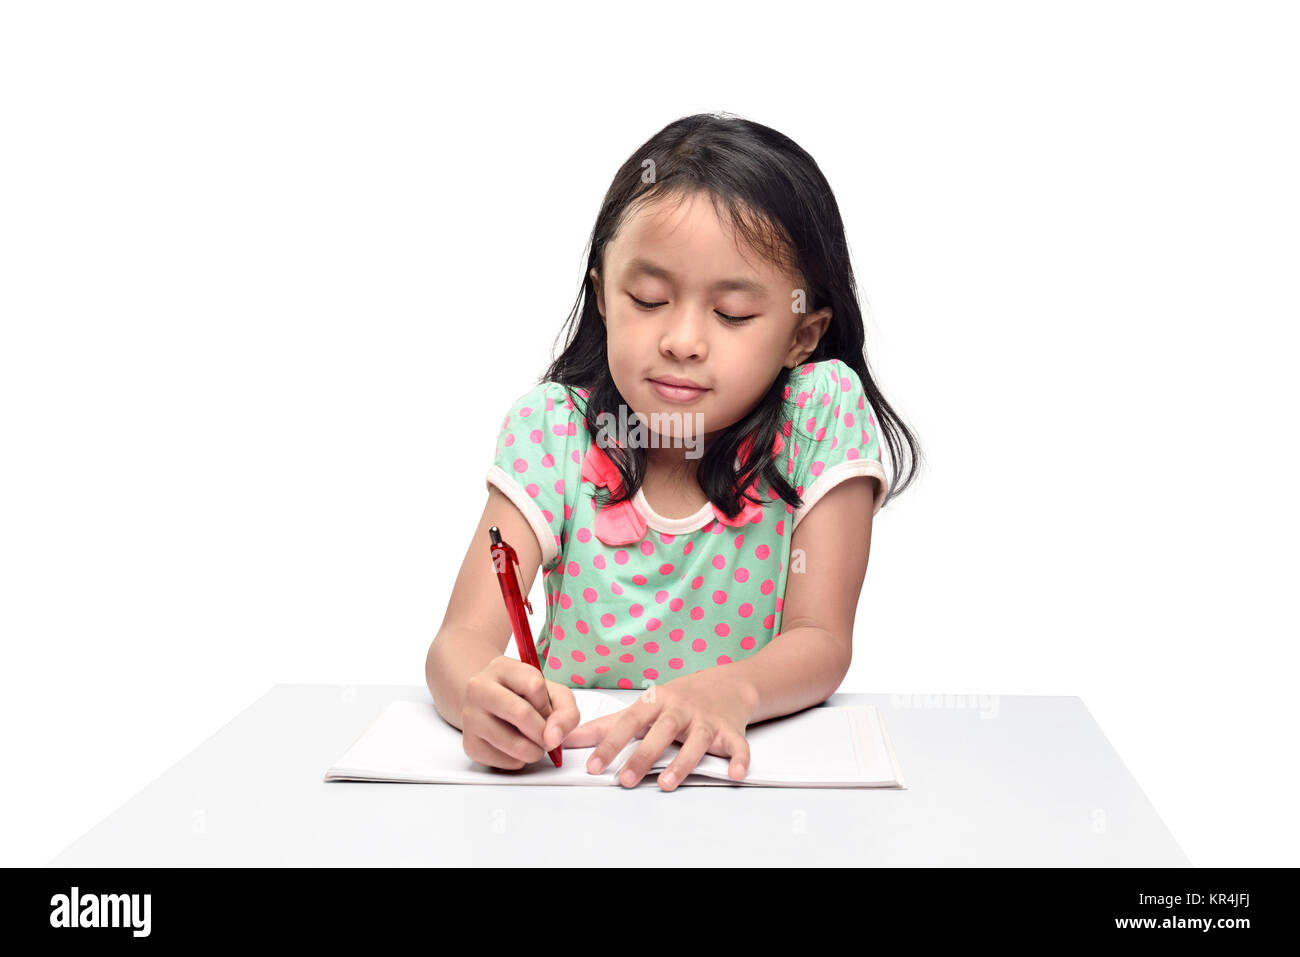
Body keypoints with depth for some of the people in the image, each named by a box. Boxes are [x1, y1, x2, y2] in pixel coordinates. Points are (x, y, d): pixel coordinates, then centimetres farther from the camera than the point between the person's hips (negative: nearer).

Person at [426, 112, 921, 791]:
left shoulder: (821, 414, -10)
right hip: (570, 759, 1)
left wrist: (725, 693, -34)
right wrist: (481, 691, -41)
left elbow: (821, 640, -11)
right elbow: (462, 640, -15)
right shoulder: (552, 426, -7)